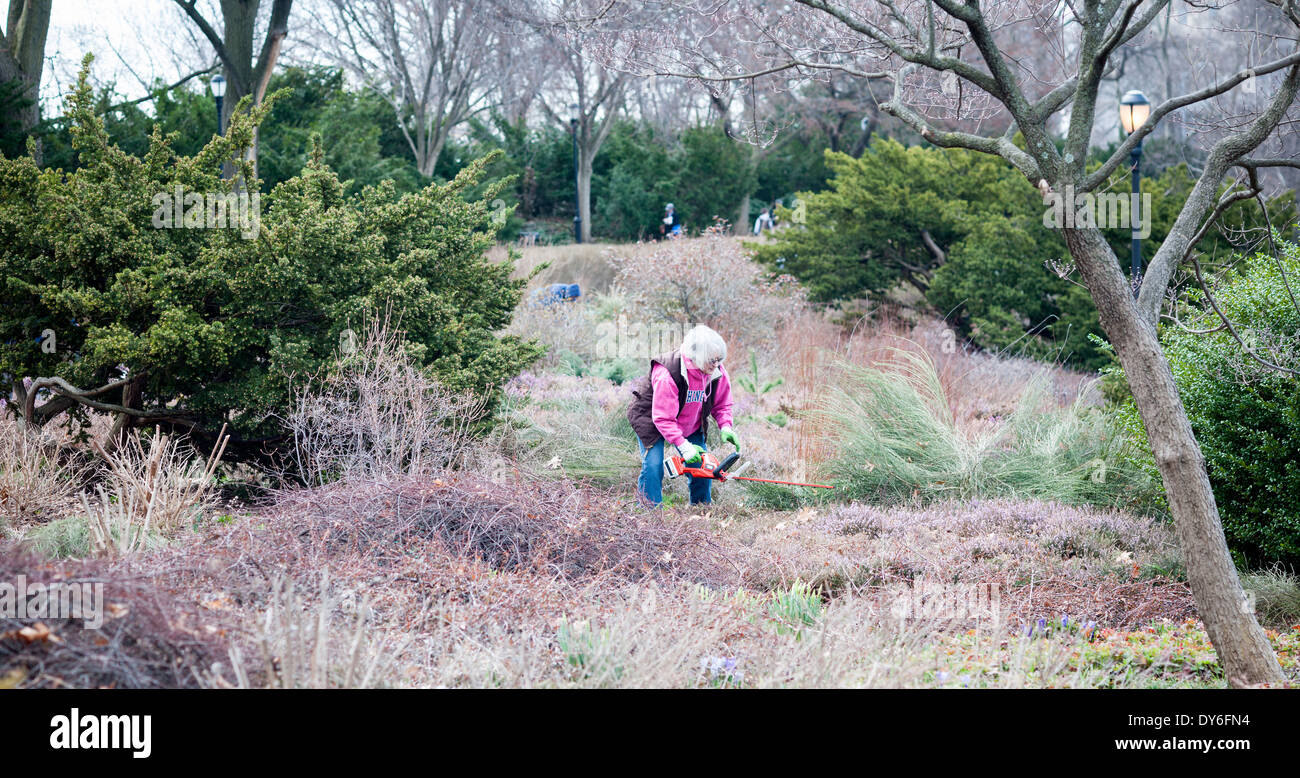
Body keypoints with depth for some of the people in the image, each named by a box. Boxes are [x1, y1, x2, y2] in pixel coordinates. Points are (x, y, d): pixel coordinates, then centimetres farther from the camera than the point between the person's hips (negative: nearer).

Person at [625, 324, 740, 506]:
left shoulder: (717, 372, -18)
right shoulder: (667, 375, -38)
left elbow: (722, 404, -1)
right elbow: (663, 418, -34)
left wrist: (725, 427, -20)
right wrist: (683, 446, -38)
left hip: (690, 425, 6)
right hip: (651, 419, -6)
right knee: (653, 466, -19)